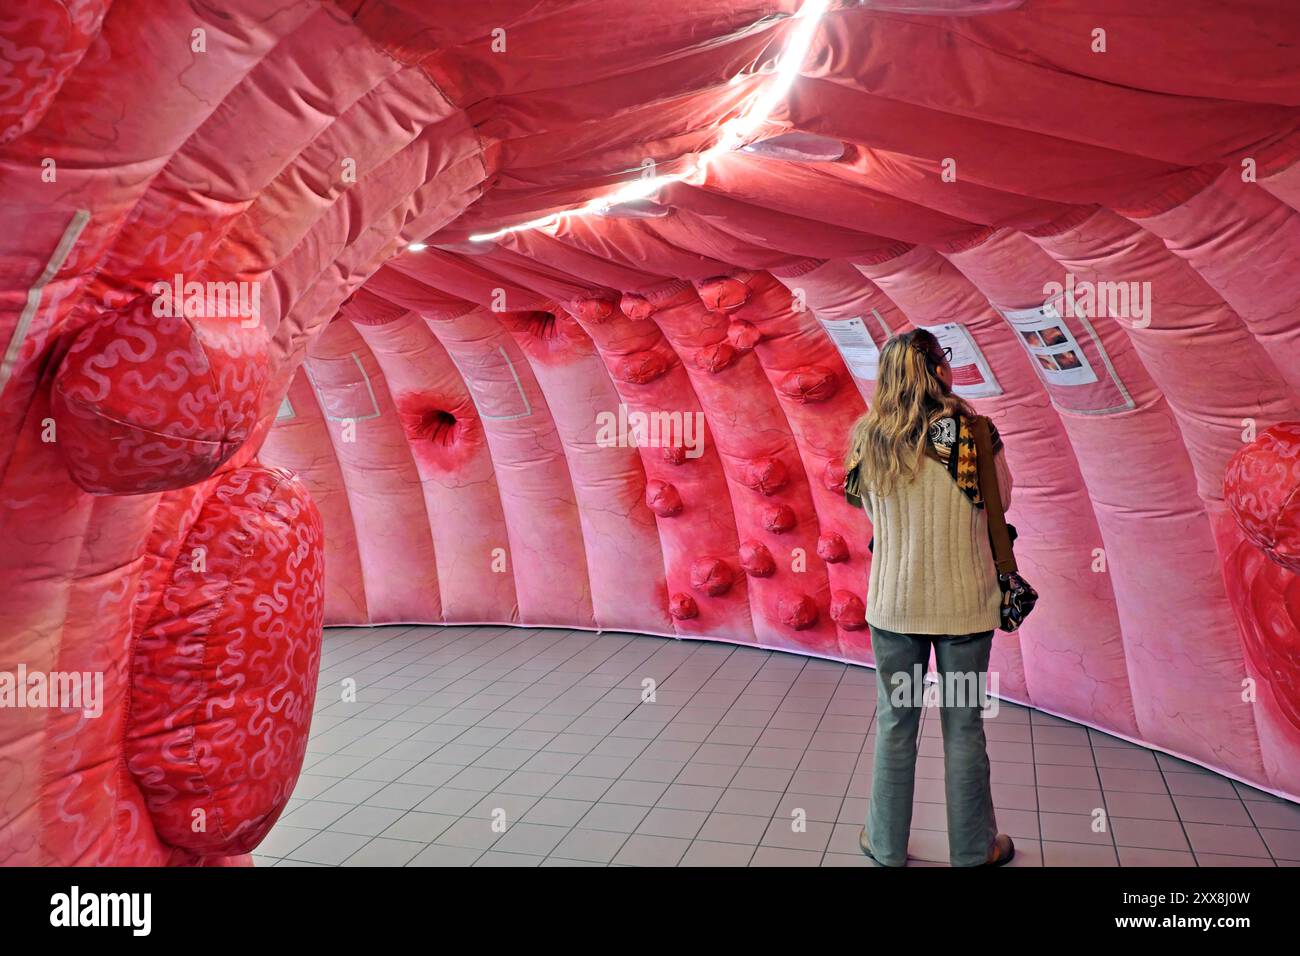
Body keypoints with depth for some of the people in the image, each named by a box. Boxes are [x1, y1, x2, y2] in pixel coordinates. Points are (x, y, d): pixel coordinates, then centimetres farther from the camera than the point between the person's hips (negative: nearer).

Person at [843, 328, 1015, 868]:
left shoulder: (867, 439, -6)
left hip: (894, 601, 2)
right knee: (963, 727, 12)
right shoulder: (973, 432, -11)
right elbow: (1000, 503, 1)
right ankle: (973, 849, 29)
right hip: (964, 601, -1)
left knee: (895, 723, 15)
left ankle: (887, 845, 29)